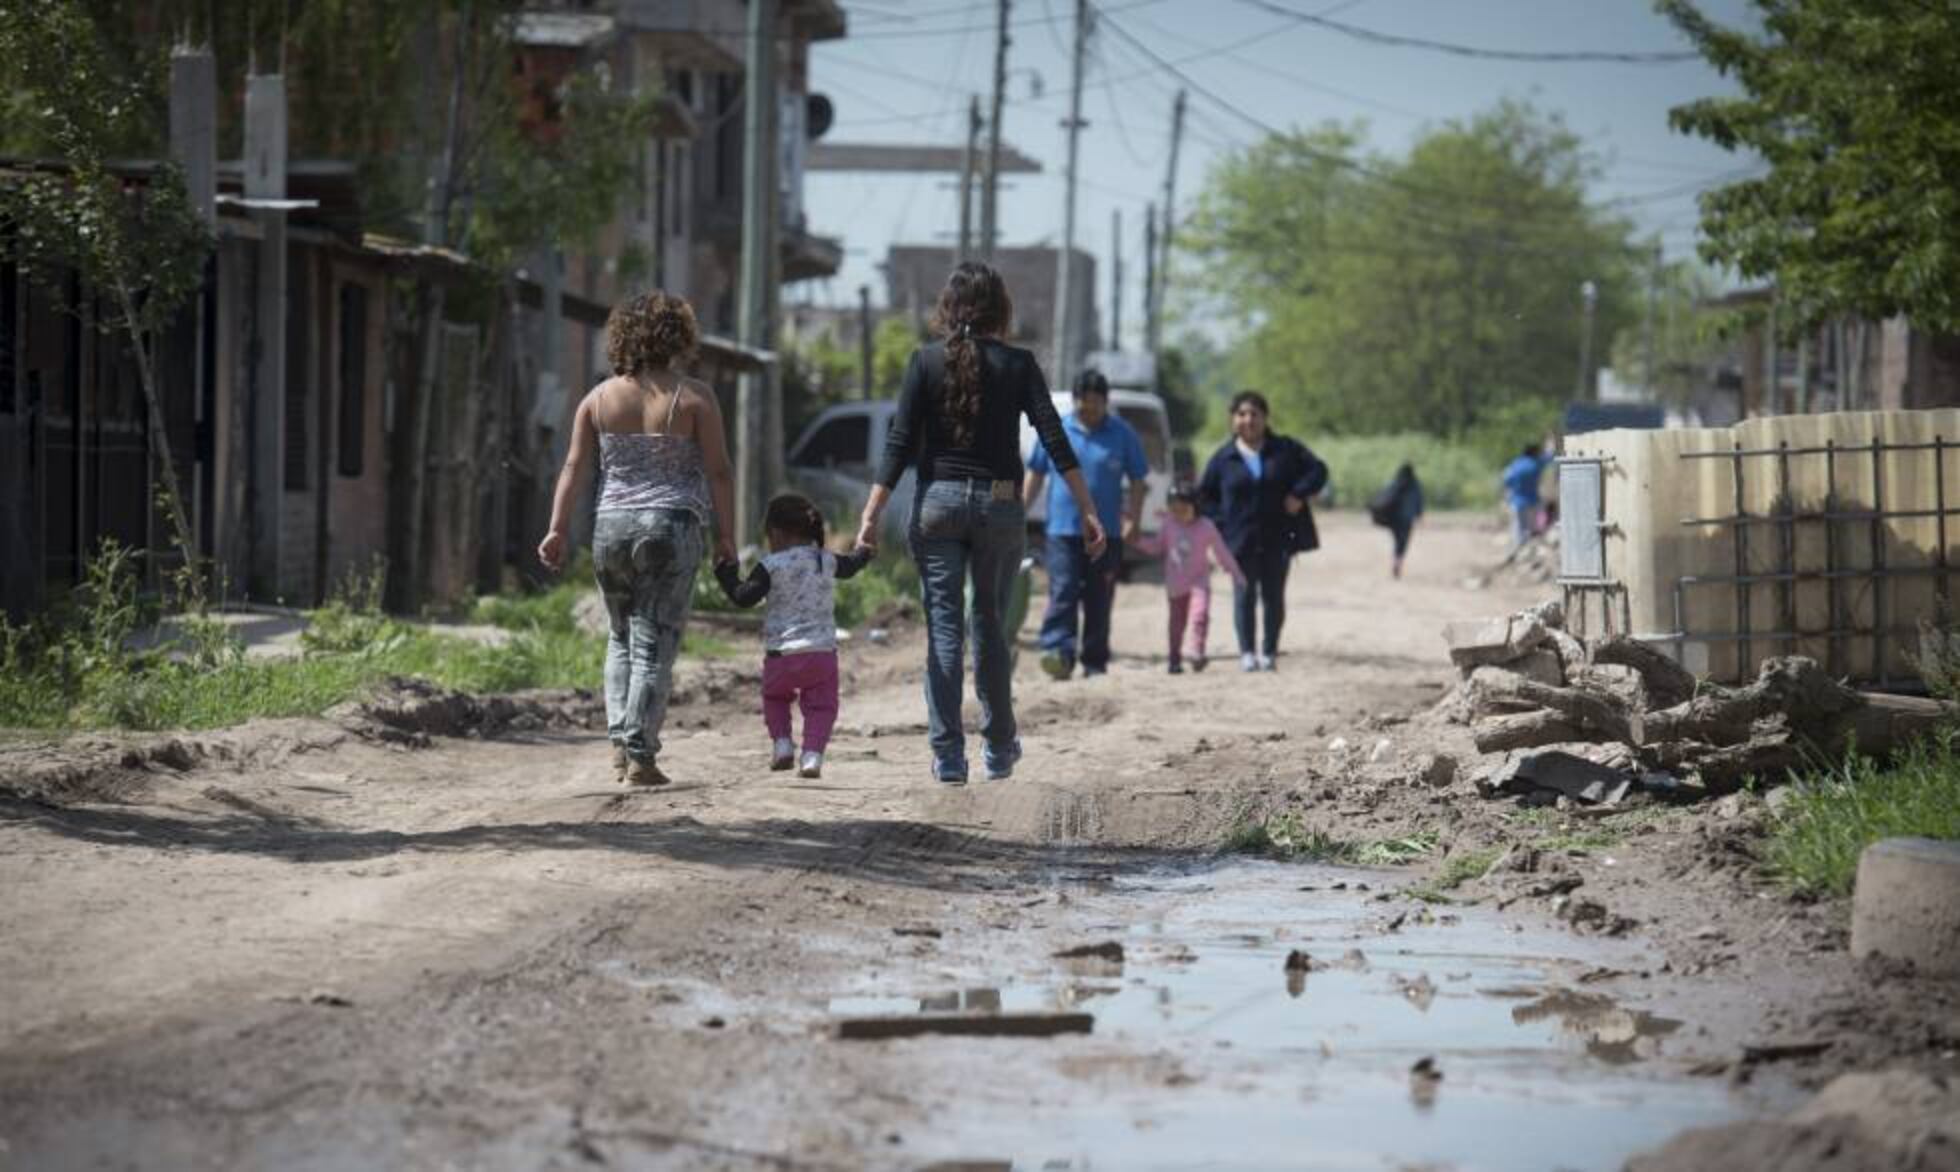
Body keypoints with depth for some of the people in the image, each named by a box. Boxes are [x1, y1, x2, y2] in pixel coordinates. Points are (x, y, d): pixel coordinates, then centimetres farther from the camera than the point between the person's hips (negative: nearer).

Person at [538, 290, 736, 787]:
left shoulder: (600, 398, 5)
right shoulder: (694, 397, -4)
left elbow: (574, 467, 2)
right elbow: (718, 471, -5)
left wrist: (558, 529, 3)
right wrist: (726, 536, 1)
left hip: (611, 526, 3)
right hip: (671, 527, -3)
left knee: (621, 638, 19)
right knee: (654, 644, -1)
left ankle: (620, 741, 9)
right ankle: (640, 754, -5)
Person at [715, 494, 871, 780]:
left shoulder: (771, 566, -7)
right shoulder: (827, 561, 8)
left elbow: (744, 598, -13)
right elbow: (849, 567, 31)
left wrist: (727, 577, 4)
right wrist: (866, 550, 52)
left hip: (782, 652, -2)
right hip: (823, 652, 2)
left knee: (774, 696, 24)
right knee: (820, 705, 9)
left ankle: (781, 741, 12)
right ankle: (812, 753, -8)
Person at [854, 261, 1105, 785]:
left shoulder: (926, 361, -2)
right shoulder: (1017, 364, -1)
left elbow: (900, 444, -5)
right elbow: (1055, 442, -5)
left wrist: (871, 515, -4)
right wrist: (1089, 512, -4)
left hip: (937, 504, -1)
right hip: (1001, 505, 1)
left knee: (943, 627, 2)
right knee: (990, 624, 15)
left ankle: (948, 754, -3)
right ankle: (1000, 747, 20)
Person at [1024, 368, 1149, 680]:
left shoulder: (1123, 435, 4)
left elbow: (1137, 481, 7)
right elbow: (1036, 475, 13)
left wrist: (1132, 520, -4)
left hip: (1106, 533, 0)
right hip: (1063, 529, 0)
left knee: (1099, 601, 5)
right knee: (1062, 593, -15)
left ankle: (1095, 661, 13)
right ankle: (1058, 651, -24)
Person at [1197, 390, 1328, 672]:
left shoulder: (1285, 450, 3)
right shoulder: (1223, 458, 3)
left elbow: (1317, 470, 6)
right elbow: (1205, 495, 11)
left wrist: (1299, 494, -9)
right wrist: (1221, 522, -3)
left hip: (1278, 539, 0)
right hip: (1241, 540, 0)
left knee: (1274, 596, 4)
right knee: (1245, 595, -2)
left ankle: (1269, 652, 13)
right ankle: (1247, 652, 3)